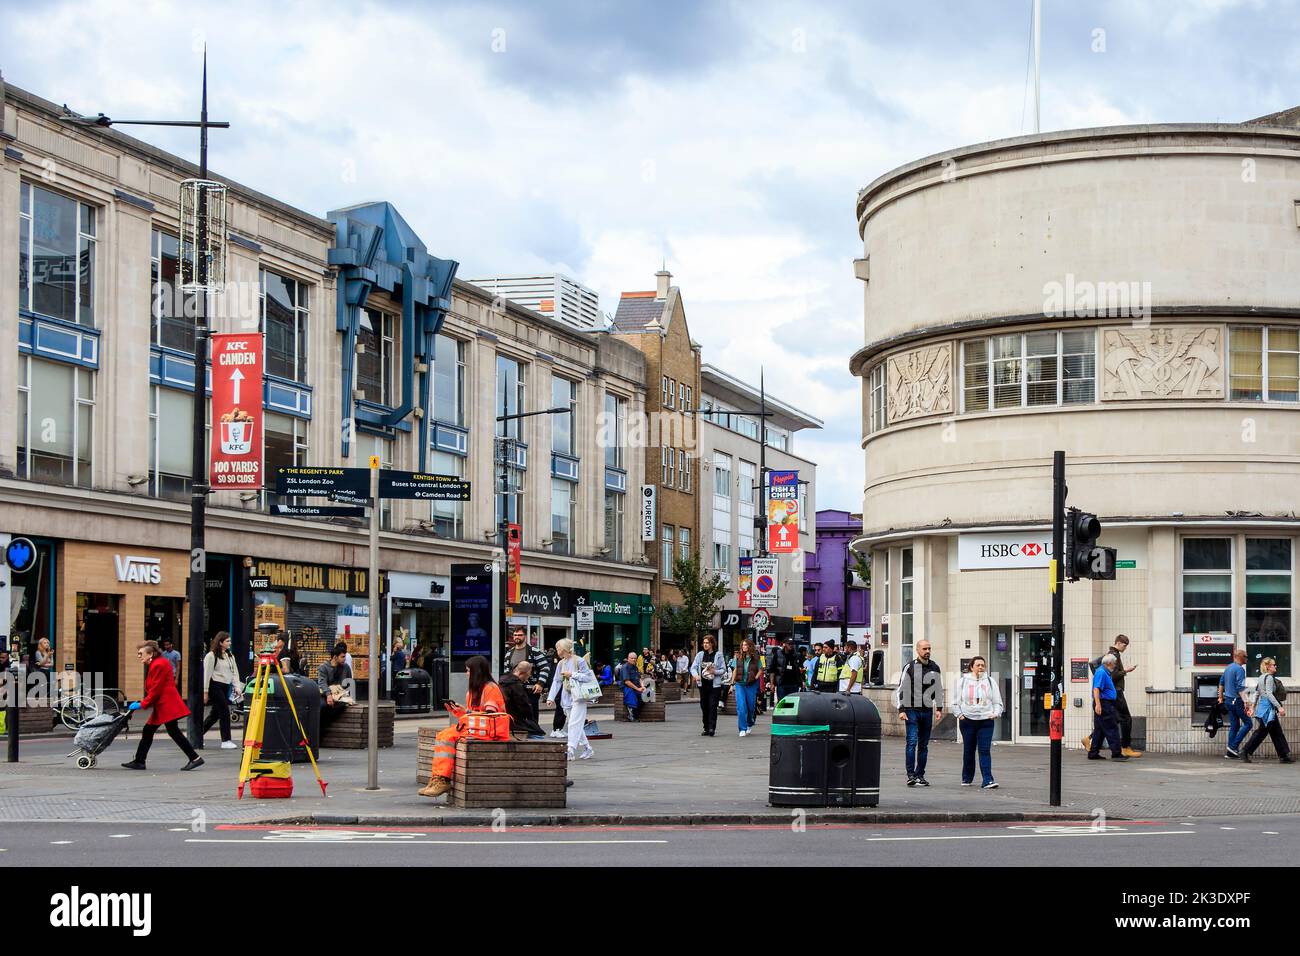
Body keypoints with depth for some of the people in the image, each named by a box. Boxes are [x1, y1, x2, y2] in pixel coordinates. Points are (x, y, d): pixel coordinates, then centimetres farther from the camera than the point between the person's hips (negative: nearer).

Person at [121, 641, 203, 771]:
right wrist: (142, 702, 7)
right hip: (161, 706, 11)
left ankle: (195, 758, -9)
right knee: (147, 731, 12)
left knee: (173, 732, -11)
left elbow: (155, 690, -17)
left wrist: (142, 704, -10)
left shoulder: (158, 665, -16)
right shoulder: (154, 664, 16)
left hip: (167, 705, -11)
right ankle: (139, 762, 19)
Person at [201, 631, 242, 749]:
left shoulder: (230, 656, 16)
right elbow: (207, 674, -9)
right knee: (225, 712, -10)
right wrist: (205, 692, -12)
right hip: (215, 686, -8)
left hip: (225, 687, 8)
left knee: (216, 714, 12)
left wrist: (237, 688, 3)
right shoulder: (211, 656, -7)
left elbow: (235, 672, 15)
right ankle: (226, 741, -5)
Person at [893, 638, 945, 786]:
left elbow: (939, 689, 17)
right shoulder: (910, 667, -4)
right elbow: (901, 689, -3)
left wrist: (939, 708, 8)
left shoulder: (935, 668, 9)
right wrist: (901, 710, -9)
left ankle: (920, 775, 14)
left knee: (924, 745, 8)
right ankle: (911, 775, -14)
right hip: (912, 710, -4)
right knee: (912, 742, -13)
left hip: (927, 711, 4)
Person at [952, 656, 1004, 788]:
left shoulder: (990, 682, 12)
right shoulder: (962, 681, 8)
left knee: (985, 750, -10)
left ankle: (987, 780, -15)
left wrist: (996, 713, -4)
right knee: (968, 750, 7)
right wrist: (959, 714, -4)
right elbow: (956, 701, 11)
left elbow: (997, 702, 14)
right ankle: (967, 778, 23)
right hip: (967, 720, 0)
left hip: (986, 721, 0)